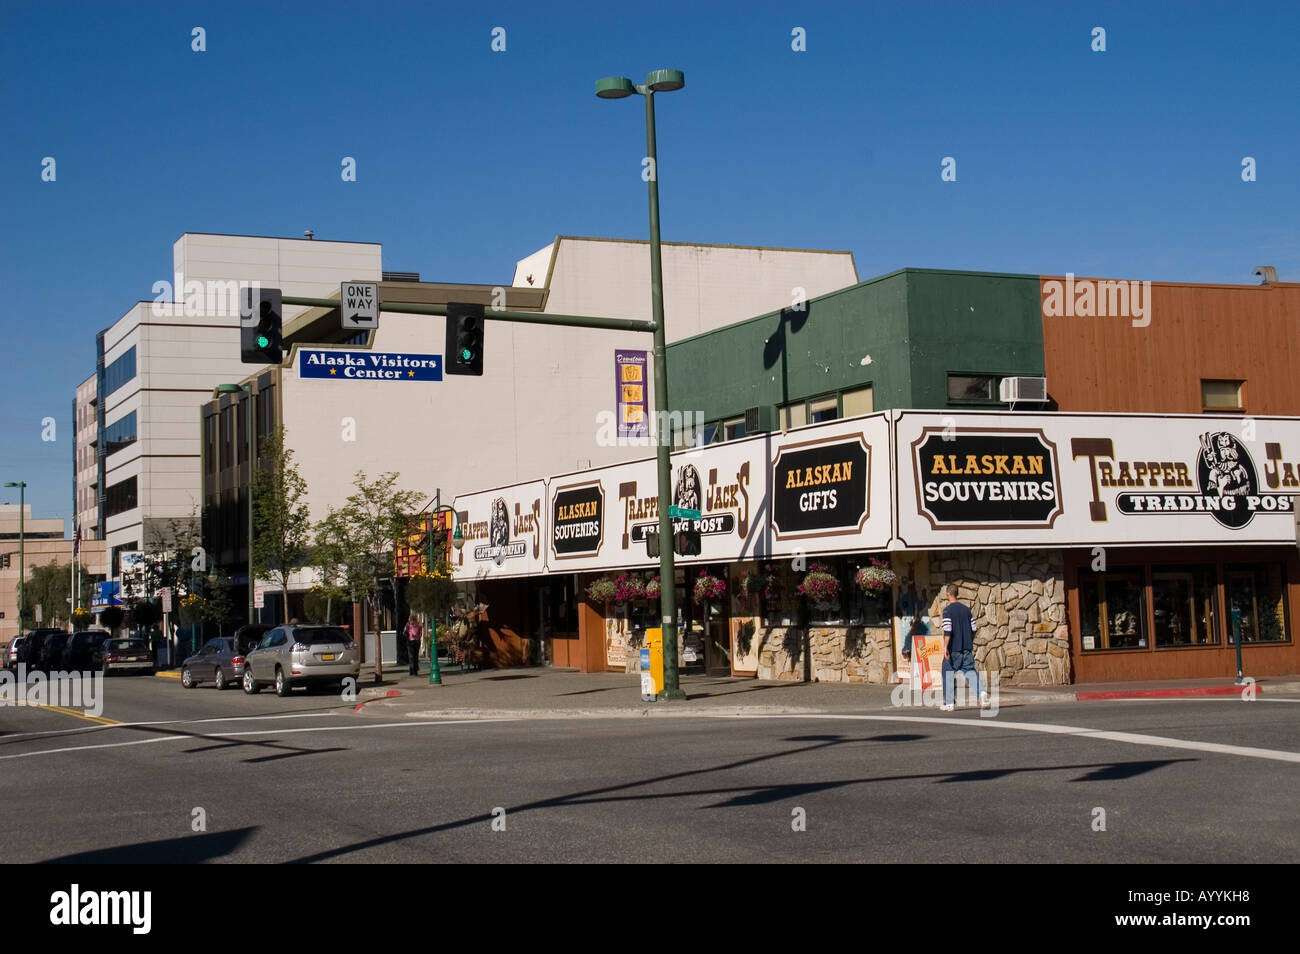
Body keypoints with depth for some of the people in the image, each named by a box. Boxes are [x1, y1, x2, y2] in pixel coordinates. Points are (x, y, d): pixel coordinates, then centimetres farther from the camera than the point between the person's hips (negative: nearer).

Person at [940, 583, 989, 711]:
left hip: (953, 649, -4)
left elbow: (947, 630, -18)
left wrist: (945, 648, -17)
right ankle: (981, 692, -22)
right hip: (967, 648, 4)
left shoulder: (947, 610, -9)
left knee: (948, 674, 7)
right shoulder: (966, 609, 9)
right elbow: (973, 629, 11)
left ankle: (948, 703, 9)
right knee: (970, 670, 3)